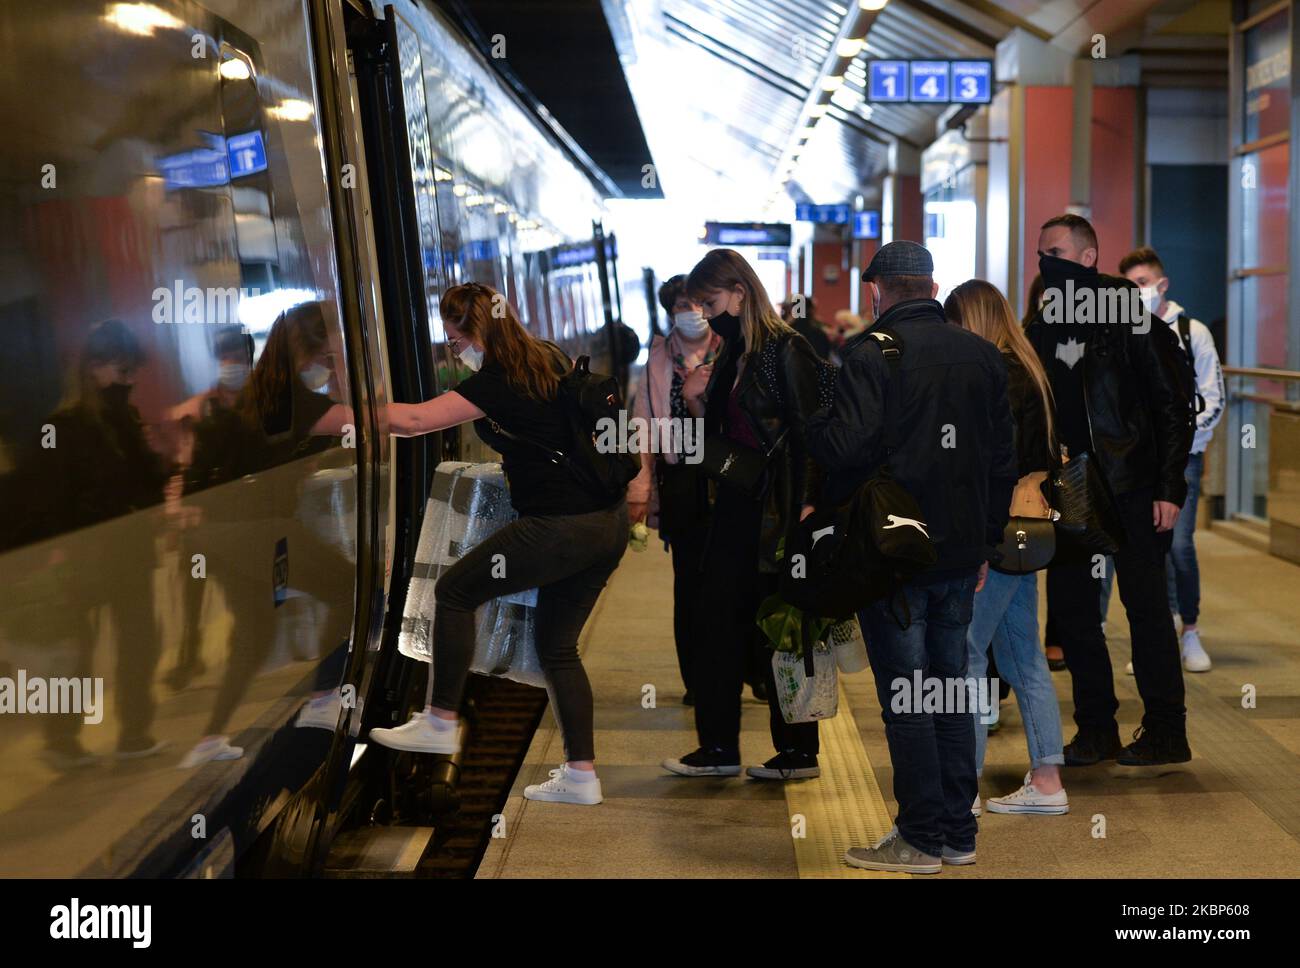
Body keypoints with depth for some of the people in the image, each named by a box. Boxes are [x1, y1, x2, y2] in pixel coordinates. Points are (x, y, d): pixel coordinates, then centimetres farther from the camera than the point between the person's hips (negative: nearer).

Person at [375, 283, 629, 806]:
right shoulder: (553, 359, 11)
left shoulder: (497, 383, -13)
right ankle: (581, 774, 16)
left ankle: (441, 723, 15)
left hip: (559, 527, -9)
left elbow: (415, 419, -19)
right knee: (557, 647, 16)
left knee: (455, 590, 7)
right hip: (610, 523, 9)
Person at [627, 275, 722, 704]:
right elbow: (644, 424, 8)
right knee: (690, 582, 8)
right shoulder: (659, 360, 9)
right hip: (681, 481, 2)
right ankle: (697, 680, 18)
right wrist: (639, 489, 2)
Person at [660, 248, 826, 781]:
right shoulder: (731, 357, 14)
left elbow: (807, 432, -15)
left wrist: (805, 508, -21)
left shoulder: (787, 351, -10)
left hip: (776, 512, -9)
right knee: (718, 625, 10)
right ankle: (718, 747, 20)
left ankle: (799, 751, 14)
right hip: (736, 508, 9)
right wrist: (696, 400, 0)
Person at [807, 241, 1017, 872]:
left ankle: (921, 838, 9)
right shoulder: (982, 354, 9)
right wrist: (986, 544, 19)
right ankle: (958, 834, 22)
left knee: (904, 696, 2)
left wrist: (808, 424, -1)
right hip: (961, 553, 6)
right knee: (951, 689, 14)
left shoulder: (869, 353, -11)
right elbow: (1003, 460, 12)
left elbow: (846, 446, -23)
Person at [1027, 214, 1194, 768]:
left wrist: (1170, 487, -13)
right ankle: (1097, 729, 18)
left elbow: (1172, 406, -8)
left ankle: (1165, 733, 11)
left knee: (1144, 602, -1)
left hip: (1133, 487, -6)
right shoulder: (1043, 324, 9)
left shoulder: (1130, 313, -7)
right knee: (1068, 602, 6)